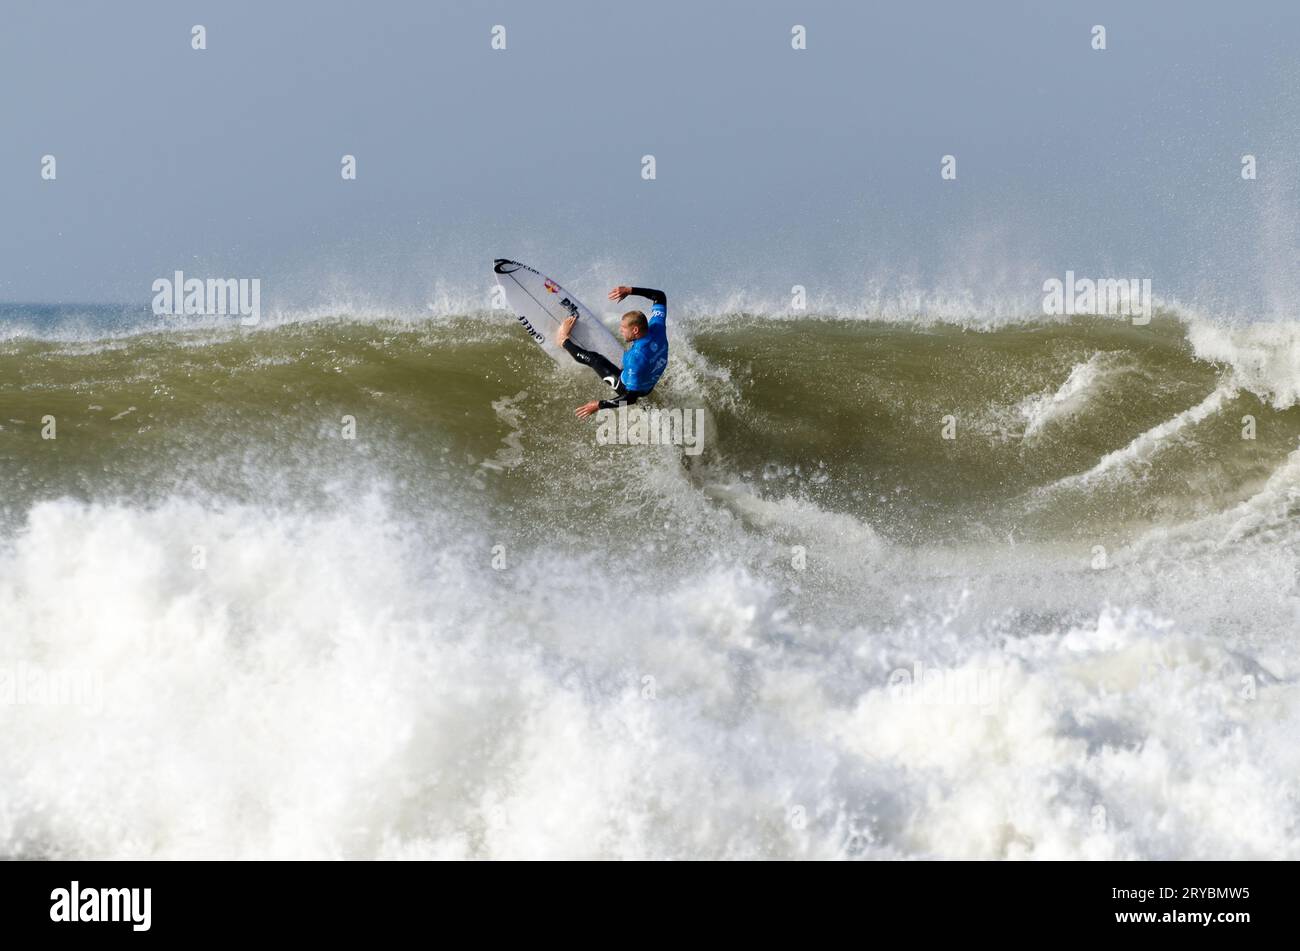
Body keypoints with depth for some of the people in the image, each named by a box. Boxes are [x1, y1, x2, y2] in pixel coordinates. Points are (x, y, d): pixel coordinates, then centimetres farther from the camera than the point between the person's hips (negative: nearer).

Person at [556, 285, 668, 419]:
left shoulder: (636, 357, -43)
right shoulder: (657, 327, -24)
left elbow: (630, 398, -36)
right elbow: (660, 296, -5)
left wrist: (598, 405, -33)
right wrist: (630, 291, -11)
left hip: (627, 387, -5)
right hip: (649, 386, 5)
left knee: (593, 359, 8)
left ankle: (564, 341, 34)